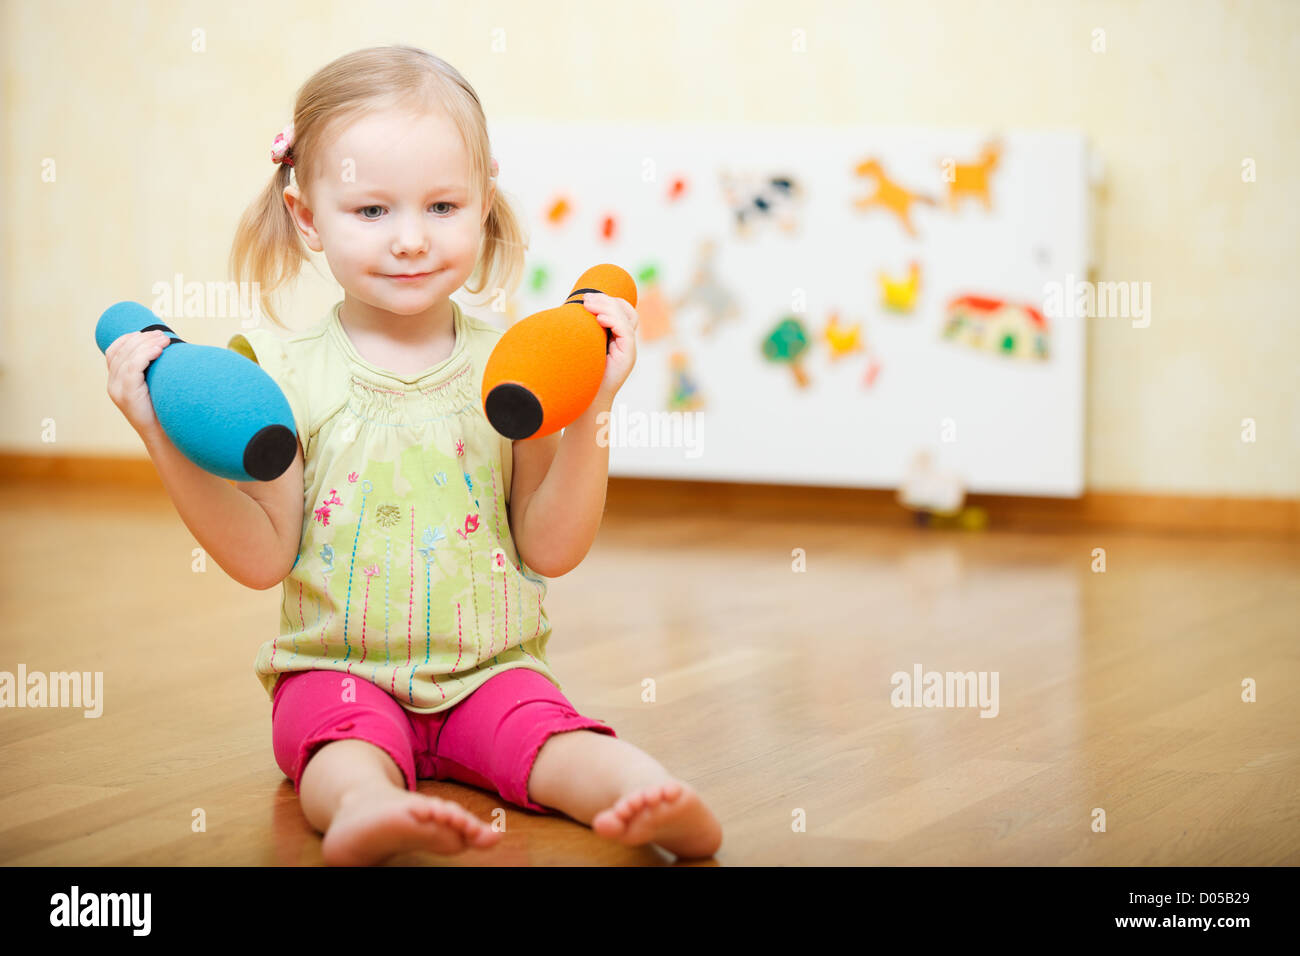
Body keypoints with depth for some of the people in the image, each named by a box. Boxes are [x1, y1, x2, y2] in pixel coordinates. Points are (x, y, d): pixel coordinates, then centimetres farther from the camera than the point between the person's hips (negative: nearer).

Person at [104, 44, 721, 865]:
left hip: (491, 670, 2)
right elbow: (263, 556, -3)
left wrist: (592, 410, -13)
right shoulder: (288, 371, -2)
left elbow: (552, 550, -2)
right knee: (348, 746, -33)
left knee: (549, 733, -27)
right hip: (338, 669, -2)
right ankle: (364, 812, -62)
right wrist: (166, 438, -13)